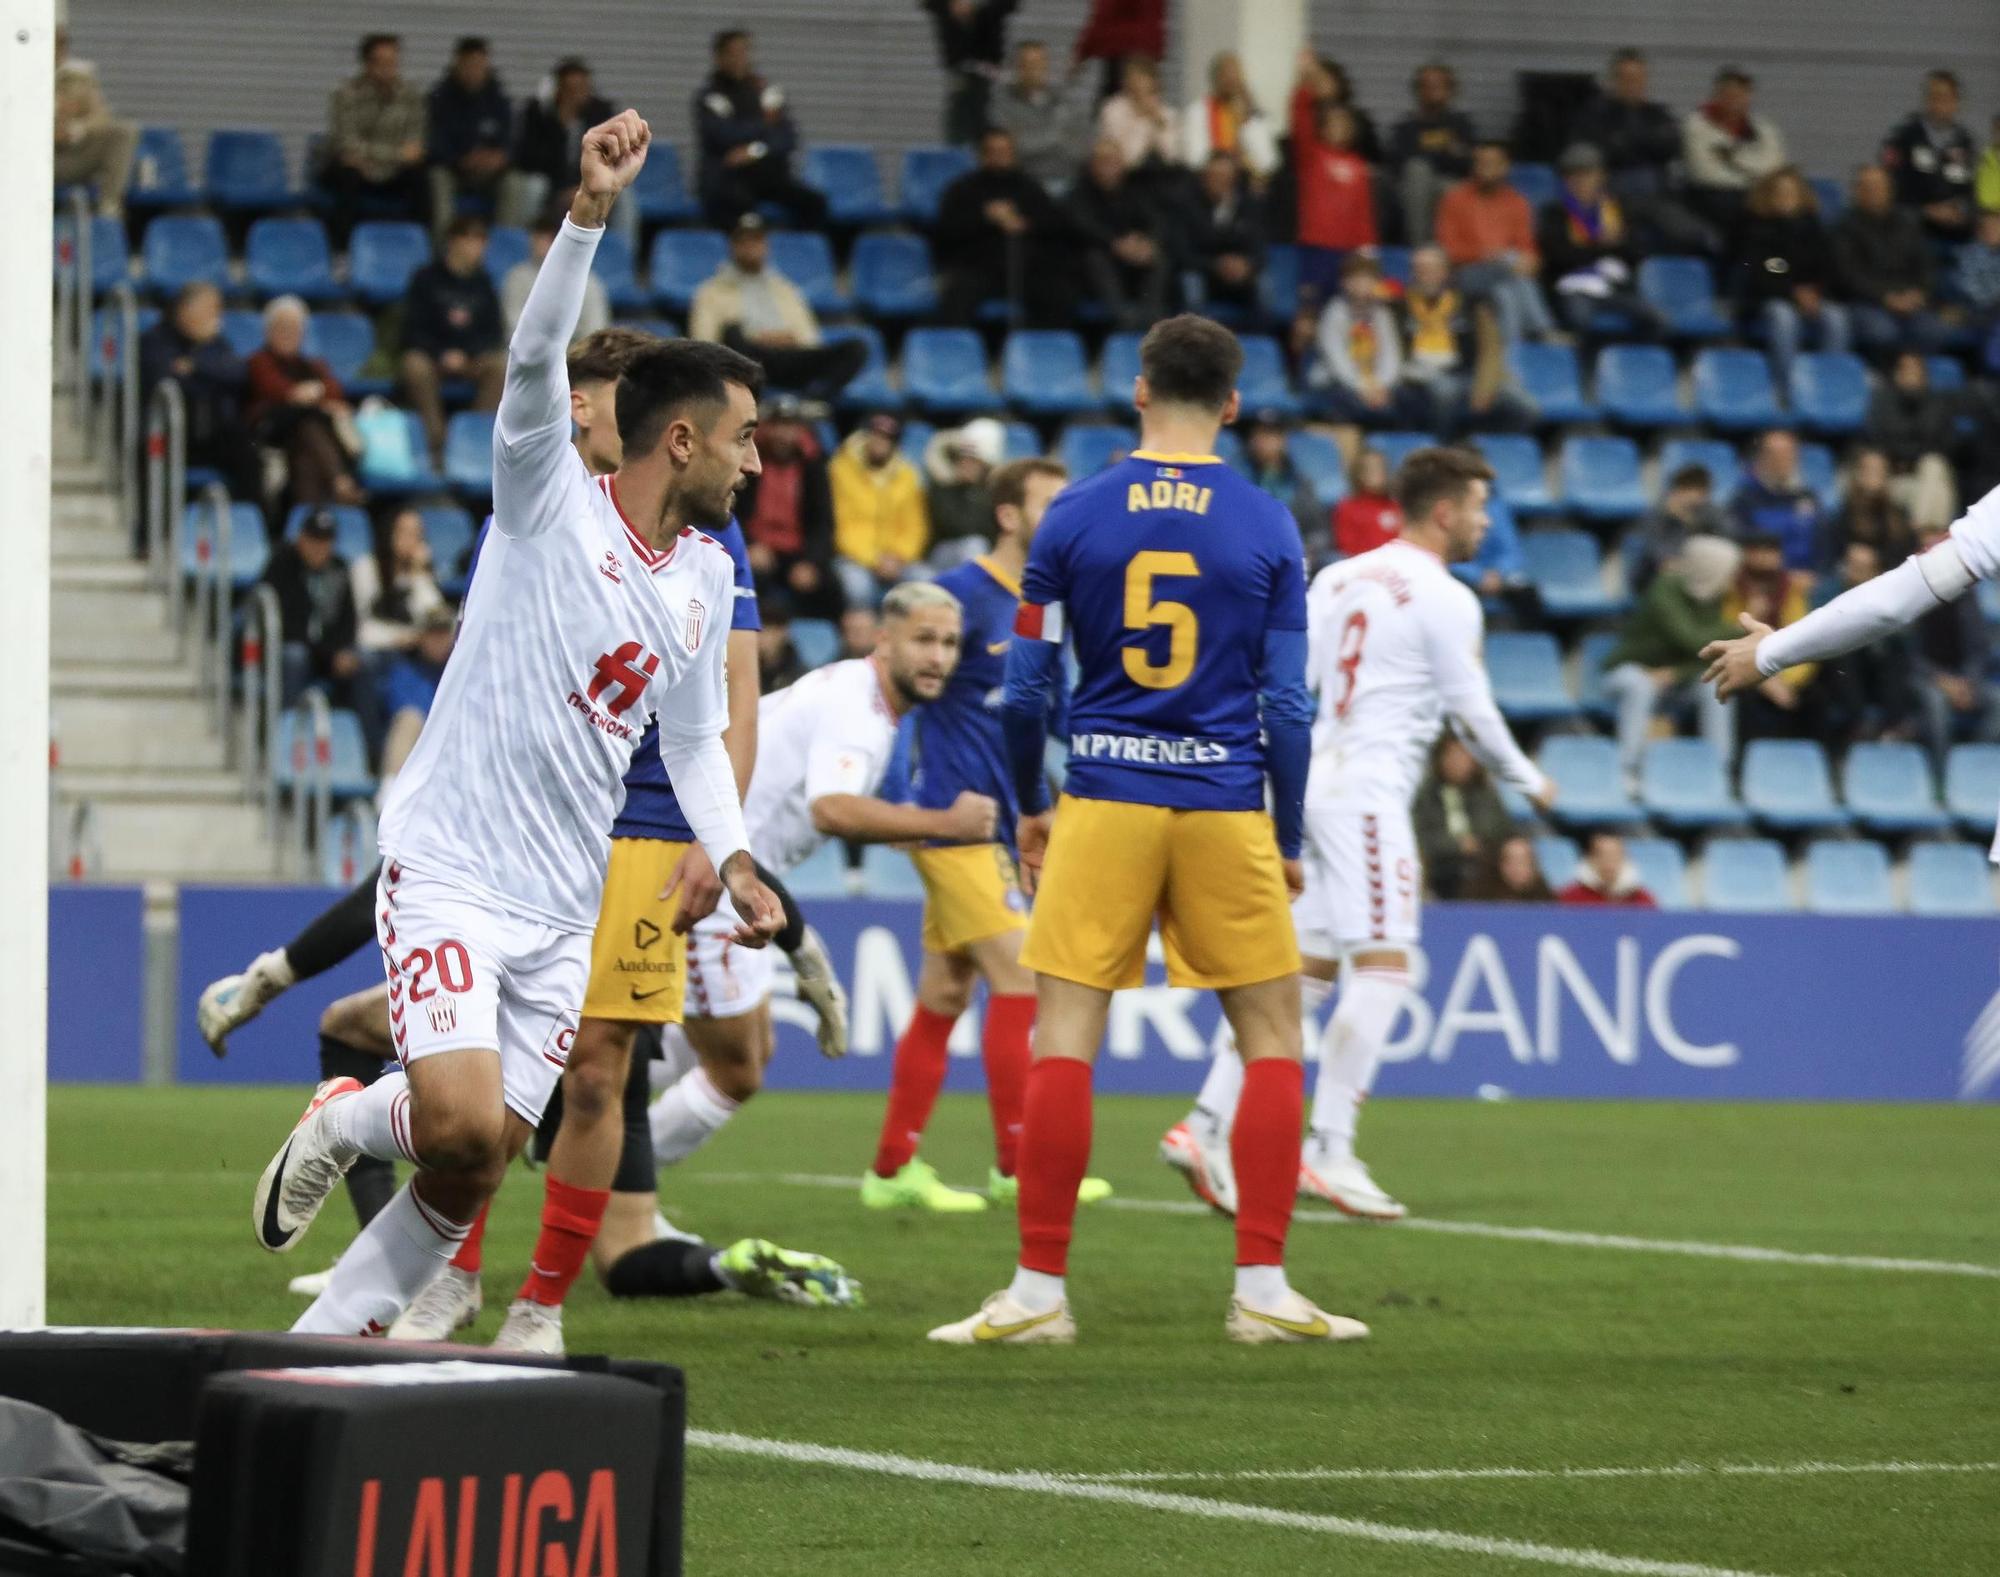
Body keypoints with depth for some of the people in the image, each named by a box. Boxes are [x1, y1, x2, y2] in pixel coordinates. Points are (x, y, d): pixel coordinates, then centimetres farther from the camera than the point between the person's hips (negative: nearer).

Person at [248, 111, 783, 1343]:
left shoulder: (709, 576, 12)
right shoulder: (553, 501, -6)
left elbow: (696, 737, 23)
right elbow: (537, 355, -23)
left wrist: (730, 856, 7)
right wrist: (594, 209, -36)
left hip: (565, 911, 6)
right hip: (450, 871, -6)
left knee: (474, 1170, 0)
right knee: (462, 1122, -22)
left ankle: (331, 1338, 18)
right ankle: (348, 1120, 11)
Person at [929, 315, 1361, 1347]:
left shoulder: (1074, 517, 1)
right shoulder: (1266, 526, 0)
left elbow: (1024, 690, 1)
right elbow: (1286, 703, 0)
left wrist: (1029, 810, 16)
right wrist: (1289, 841, 10)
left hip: (1103, 806, 0)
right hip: (1225, 810, 0)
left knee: (1062, 1040, 1)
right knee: (1272, 1037, 10)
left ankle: (1038, 1291, -2)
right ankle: (1262, 1289, 5)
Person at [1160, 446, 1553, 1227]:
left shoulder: (1339, 578, 14)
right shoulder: (1446, 600, -7)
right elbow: (1473, 717, -5)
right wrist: (1529, 780, 11)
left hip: (1316, 777, 8)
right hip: (1369, 790, -8)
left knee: (1306, 970, 10)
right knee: (1383, 966, -10)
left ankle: (1208, 1128, 5)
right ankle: (1327, 1152, -16)